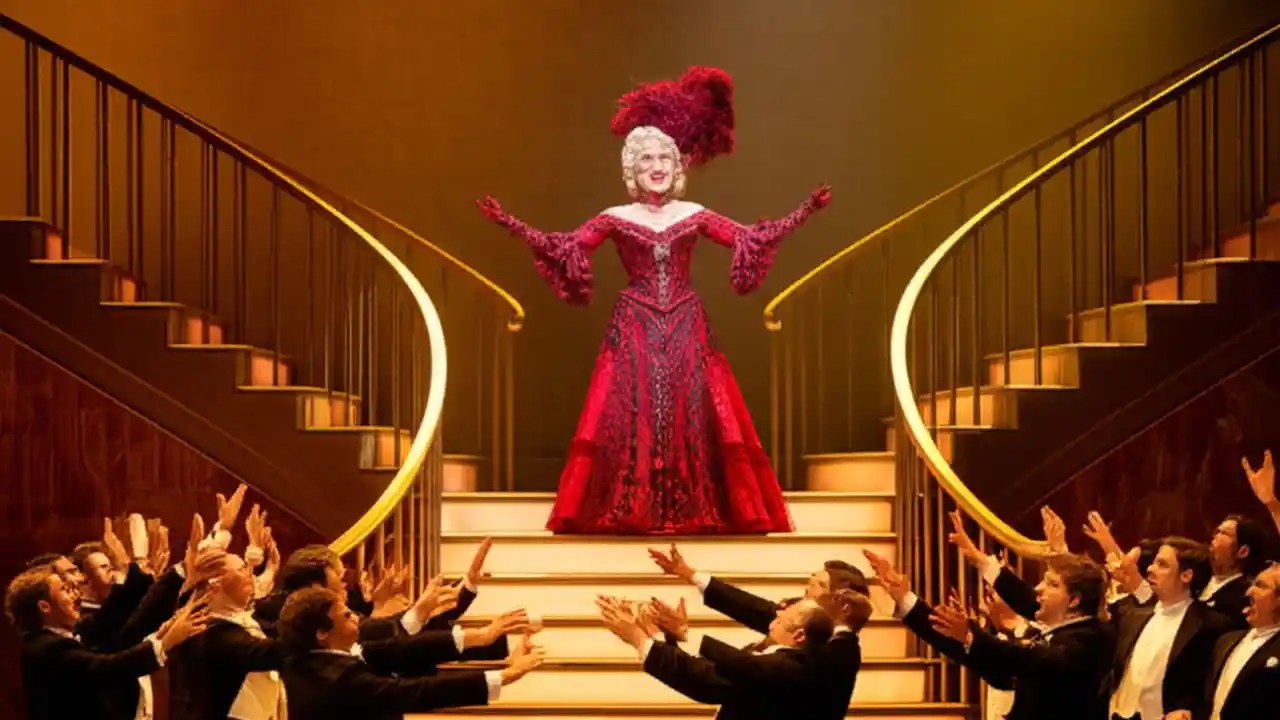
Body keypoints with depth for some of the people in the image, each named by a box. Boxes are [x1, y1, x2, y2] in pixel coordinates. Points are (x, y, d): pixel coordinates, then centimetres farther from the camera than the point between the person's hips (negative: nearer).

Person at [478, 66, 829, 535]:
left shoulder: (693, 215, 8)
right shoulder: (616, 219, 5)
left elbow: (747, 239, 7)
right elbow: (564, 248, 0)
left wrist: (802, 215, 0)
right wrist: (511, 224, -9)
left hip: (685, 327, 1)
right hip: (635, 330, -1)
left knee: (690, 413, -3)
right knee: (630, 413, -6)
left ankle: (695, 509, 1)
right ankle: (628, 509, -3)